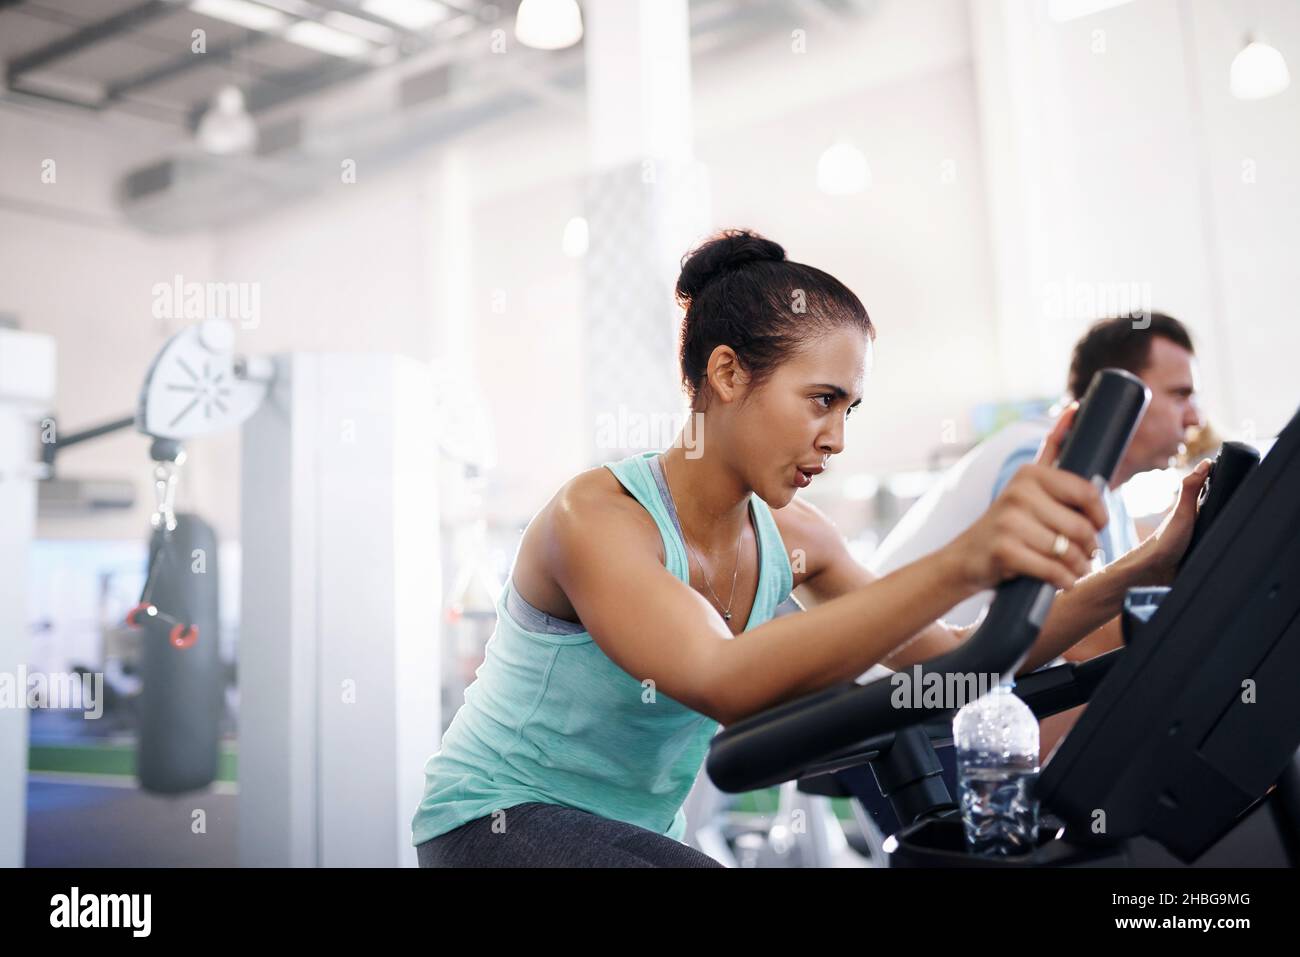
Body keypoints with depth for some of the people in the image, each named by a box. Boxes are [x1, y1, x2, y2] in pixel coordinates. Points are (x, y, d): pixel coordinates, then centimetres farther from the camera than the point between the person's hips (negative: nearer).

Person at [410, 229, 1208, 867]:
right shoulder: (597, 516, -25)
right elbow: (722, 681, -43)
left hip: (637, 832, 7)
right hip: (499, 820, -6)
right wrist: (965, 563, -54)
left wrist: (1135, 574, -12)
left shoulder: (792, 539, -3)